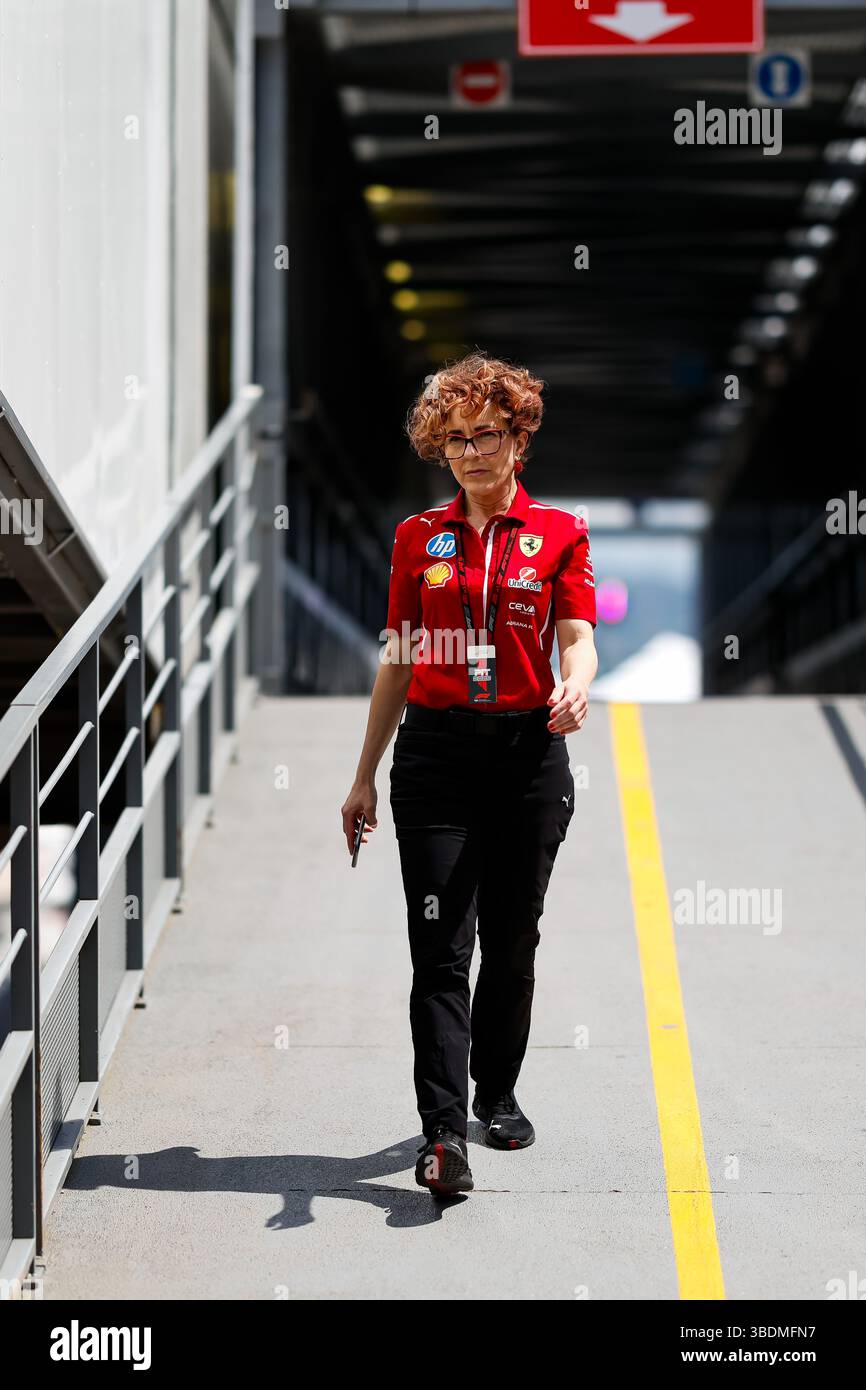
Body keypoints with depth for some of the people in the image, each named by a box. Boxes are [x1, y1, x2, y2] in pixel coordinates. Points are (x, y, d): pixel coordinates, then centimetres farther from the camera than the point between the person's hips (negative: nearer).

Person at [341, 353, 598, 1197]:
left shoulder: (559, 533, 4)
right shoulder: (419, 536, 8)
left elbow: (577, 638, -5)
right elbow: (398, 660, 11)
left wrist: (575, 689, -29)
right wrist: (365, 776, 11)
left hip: (528, 750, 0)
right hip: (436, 748, 0)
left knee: (512, 939, 11)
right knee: (440, 946, -8)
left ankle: (497, 1094, 31)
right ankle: (442, 1133, -13)